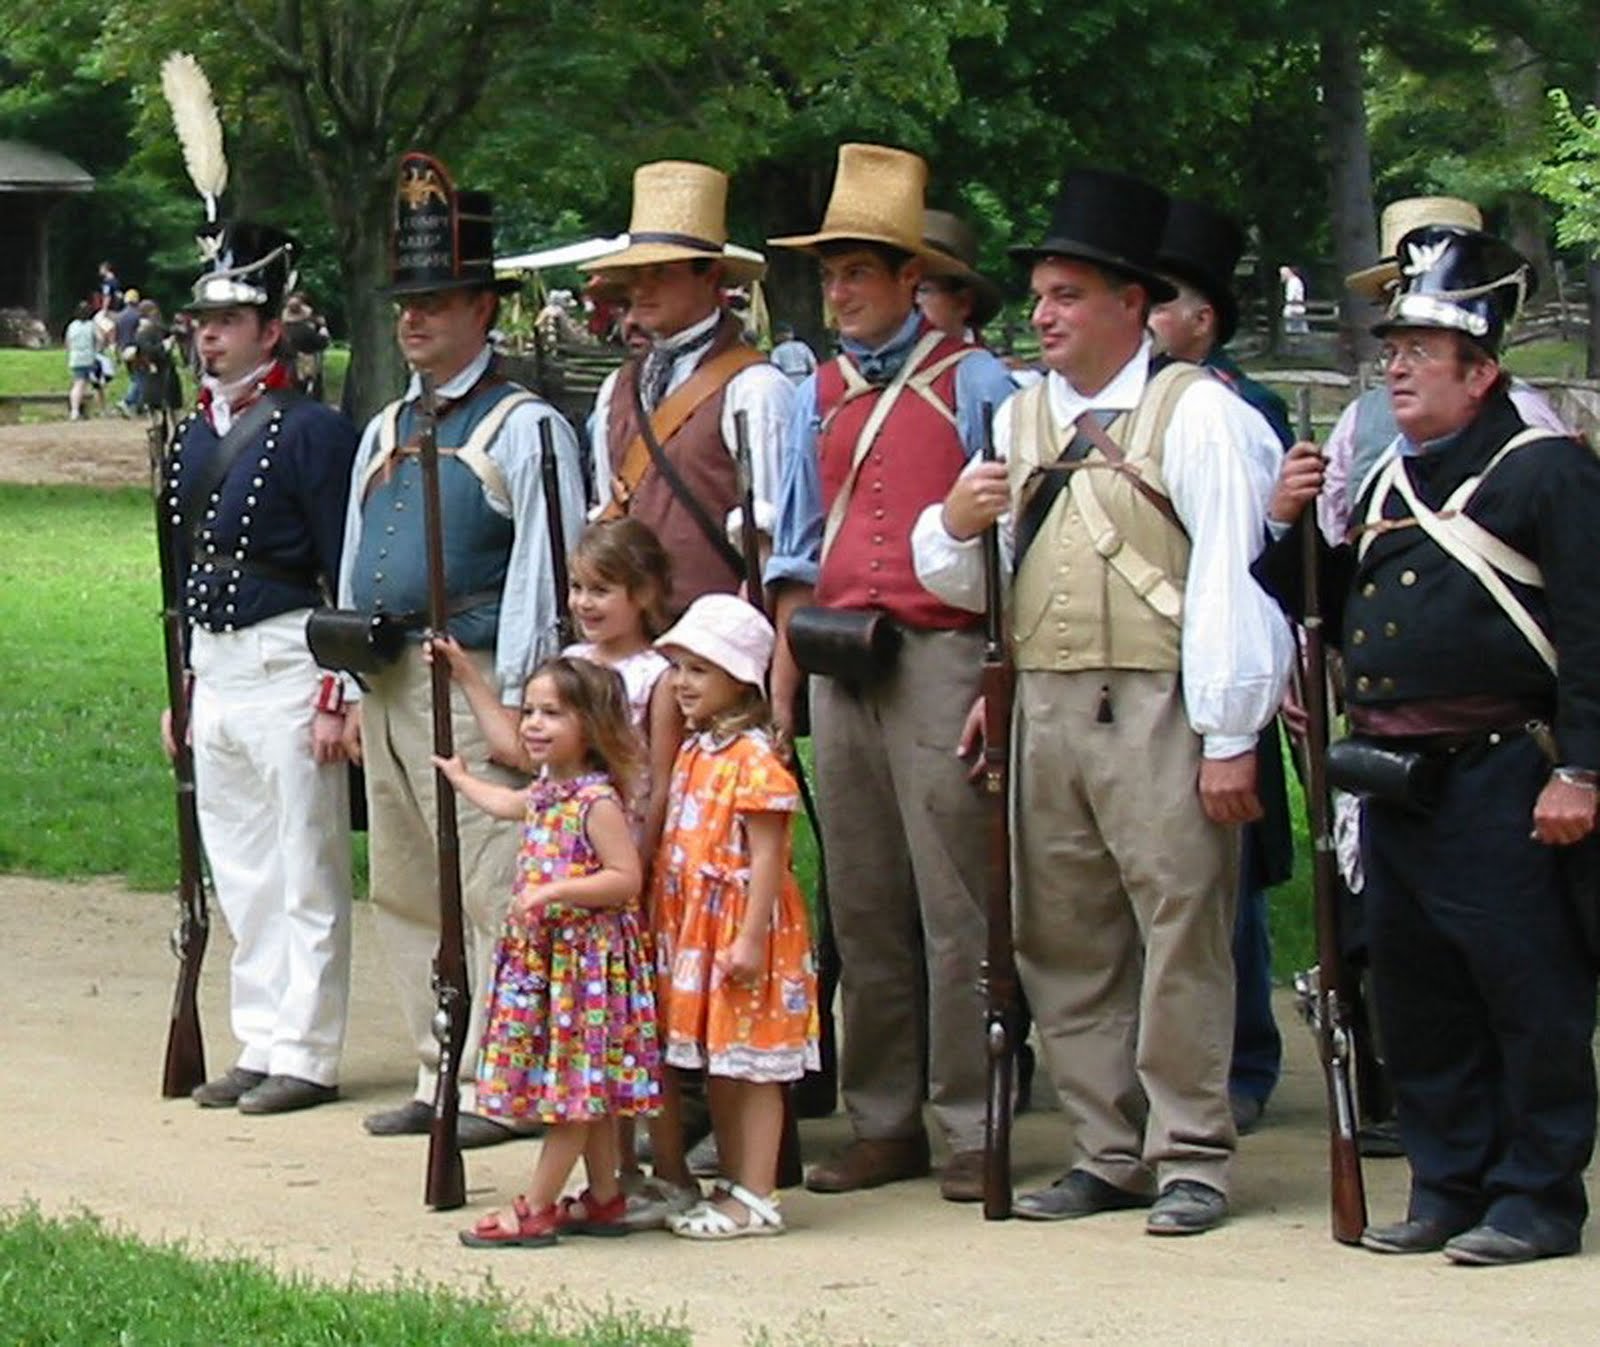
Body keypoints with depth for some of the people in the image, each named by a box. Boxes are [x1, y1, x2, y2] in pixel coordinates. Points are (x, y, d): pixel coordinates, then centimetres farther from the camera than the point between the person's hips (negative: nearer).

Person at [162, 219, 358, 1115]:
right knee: (239, 875, 12)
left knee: (306, 874, -1)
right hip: (215, 670, 8)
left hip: (287, 668, -8)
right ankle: (262, 1047, 19)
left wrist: (337, 697, -15)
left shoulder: (314, 433, -10)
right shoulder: (194, 439, 13)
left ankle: (307, 1057, 4)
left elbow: (350, 576, -11)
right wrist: (181, 691, 18)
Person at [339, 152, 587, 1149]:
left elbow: (543, 570, -11)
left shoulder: (524, 427, -5)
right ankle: (440, 1079, 19)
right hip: (387, 685, 9)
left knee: (493, 894, -8)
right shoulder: (384, 432, 18)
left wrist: (514, 700, -17)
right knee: (405, 893, 11)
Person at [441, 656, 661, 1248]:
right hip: (542, 952, 9)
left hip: (587, 958, -9)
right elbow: (506, 805, 34)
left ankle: (536, 1210, -3)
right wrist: (460, 777, 50)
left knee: (575, 1086, -3)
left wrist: (555, 890, -26)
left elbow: (626, 877, -22)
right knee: (588, 1088, 14)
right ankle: (604, 1198, 21)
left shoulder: (596, 801, -18)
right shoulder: (545, 793, 11)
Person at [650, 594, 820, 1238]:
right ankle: (733, 1186, 22)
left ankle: (756, 1199, 1)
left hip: (742, 928, -9)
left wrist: (749, 939, -22)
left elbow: (767, 856, -19)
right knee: (716, 1068, 14)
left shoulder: (754, 759, -16)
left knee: (750, 1067, -3)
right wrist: (665, 925, 17)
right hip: (694, 930, 9)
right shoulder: (692, 752, 12)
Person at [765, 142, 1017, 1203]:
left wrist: (1001, 682, -10)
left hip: (939, 654, -5)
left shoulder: (974, 384, 0)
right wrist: (781, 678, 11)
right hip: (839, 666, 6)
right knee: (863, 906, 7)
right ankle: (883, 1123, 14)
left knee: (955, 904, -5)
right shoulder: (820, 395, 16)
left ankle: (974, 1129, 0)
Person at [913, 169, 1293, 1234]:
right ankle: (1109, 1153, 16)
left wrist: (1229, 737, -14)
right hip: (1043, 705, 7)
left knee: (1180, 931, -4)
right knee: (1064, 943, 8)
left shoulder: (1196, 412, -3)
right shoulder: (1021, 420, 18)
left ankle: (1190, 1158, 3)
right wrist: (954, 528, -4)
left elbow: (1227, 576, -9)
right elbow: (976, 584, 19)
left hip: (1159, 707, -6)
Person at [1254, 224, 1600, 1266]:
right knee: (1417, 995, 11)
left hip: (1502, 782, -8)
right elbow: (1331, 610, 24)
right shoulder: (1389, 479, 18)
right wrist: (1293, 530, 6)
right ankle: (1450, 1184, 20)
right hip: (1395, 780, 8)